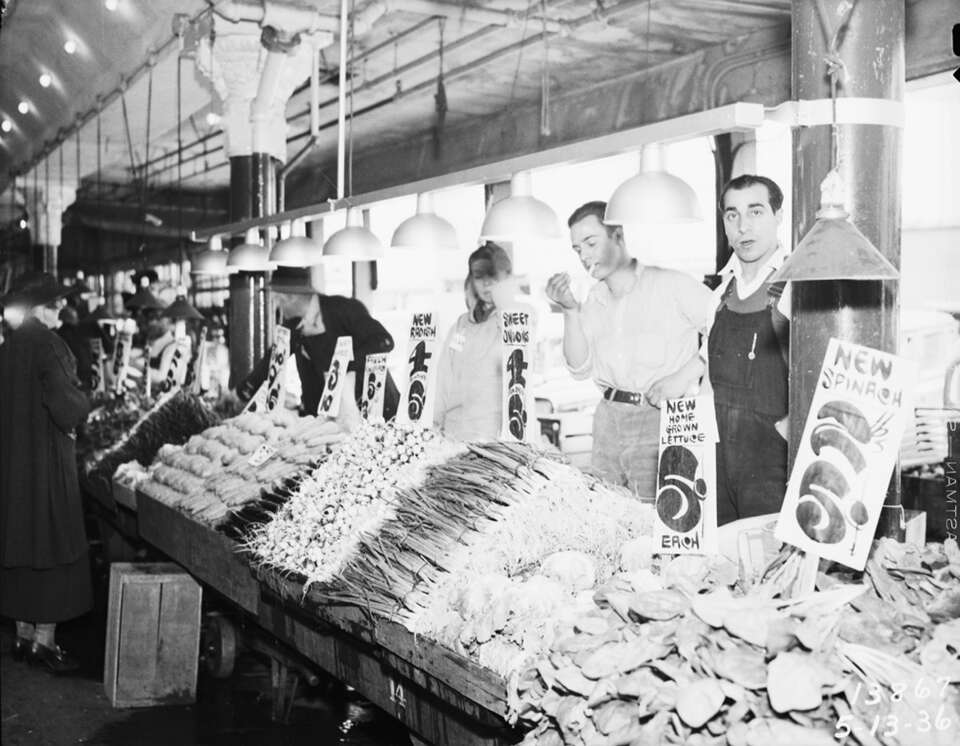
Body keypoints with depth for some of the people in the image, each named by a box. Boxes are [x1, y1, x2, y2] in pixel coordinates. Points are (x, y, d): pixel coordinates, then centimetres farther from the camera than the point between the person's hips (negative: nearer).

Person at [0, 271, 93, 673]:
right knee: (52, 548, 1)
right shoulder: (47, 344, -16)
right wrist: (82, 402, 0)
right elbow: (69, 406, -22)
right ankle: (44, 639, 5)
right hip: (47, 459, -8)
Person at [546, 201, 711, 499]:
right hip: (608, 417, 5)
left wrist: (684, 375, -13)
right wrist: (570, 311, -1)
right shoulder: (593, 300, 14)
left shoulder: (671, 285, -3)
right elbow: (580, 368, 9)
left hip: (659, 417, -5)